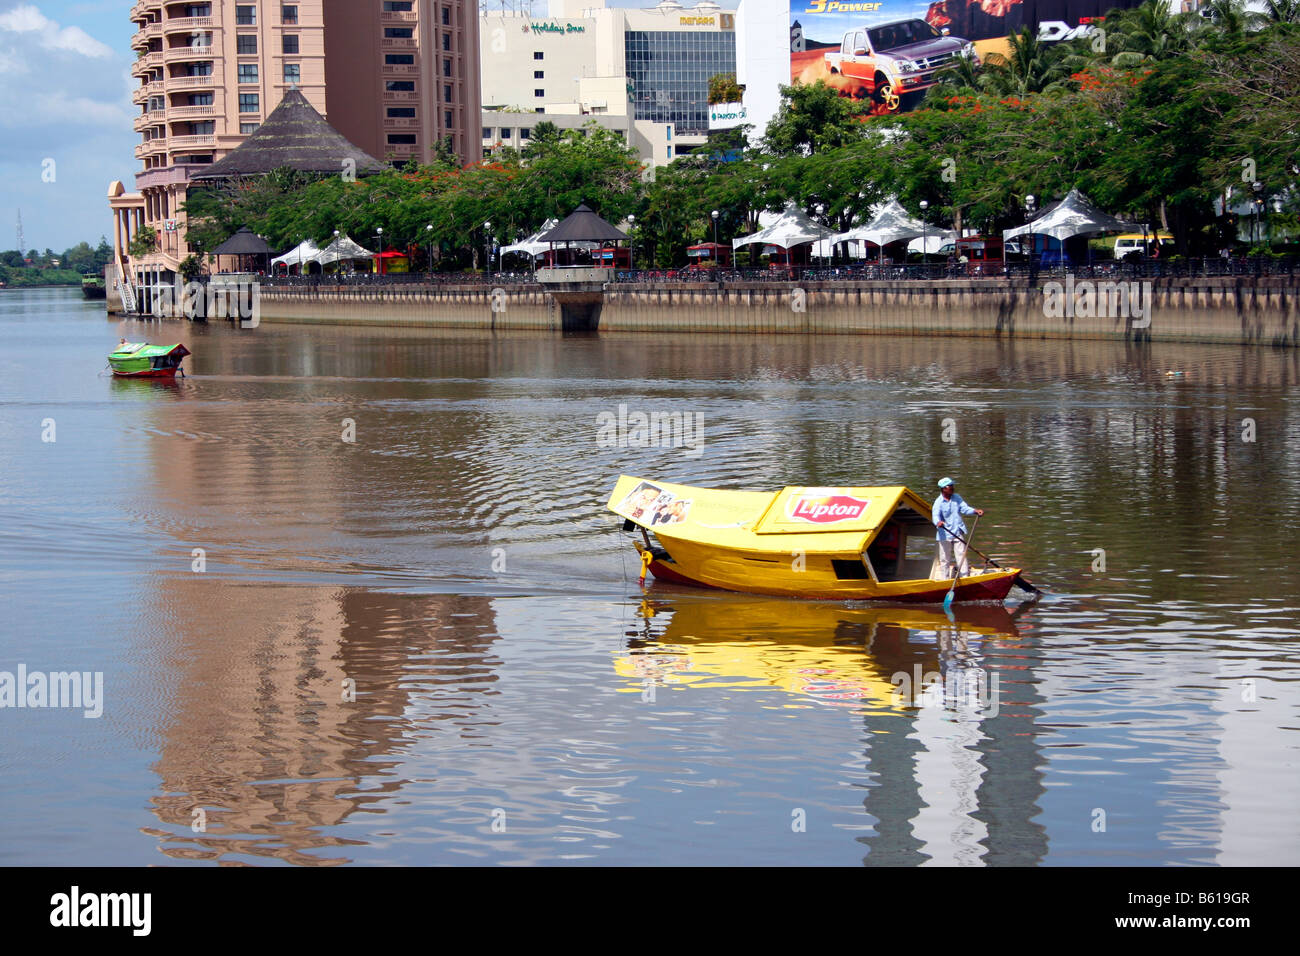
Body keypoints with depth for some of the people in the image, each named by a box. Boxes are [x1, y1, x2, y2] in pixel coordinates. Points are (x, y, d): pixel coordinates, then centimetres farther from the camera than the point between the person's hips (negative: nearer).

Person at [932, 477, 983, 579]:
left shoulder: (957, 497, 6)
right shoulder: (938, 502, -10)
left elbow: (964, 508, -2)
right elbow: (935, 515, -24)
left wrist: (975, 511, -20)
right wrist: (938, 522, -46)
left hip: (958, 532, 4)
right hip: (945, 535, -4)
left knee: (961, 555, 1)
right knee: (945, 558, 2)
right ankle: (944, 580, 10)